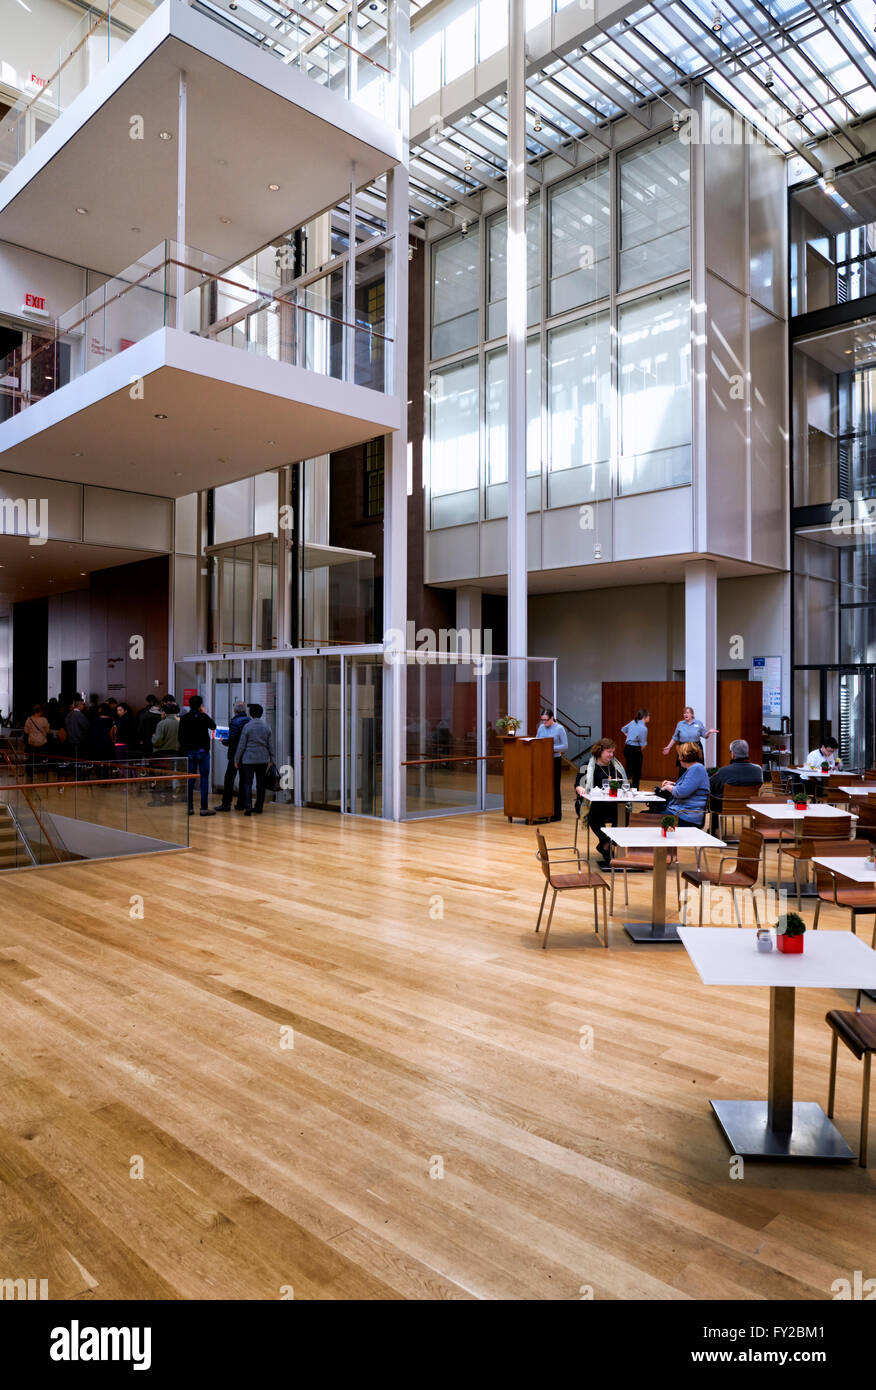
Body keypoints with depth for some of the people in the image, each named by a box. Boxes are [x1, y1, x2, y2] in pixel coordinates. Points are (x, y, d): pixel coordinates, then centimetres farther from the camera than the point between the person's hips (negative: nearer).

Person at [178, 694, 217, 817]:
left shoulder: (184, 718, 2)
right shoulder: (203, 717, -9)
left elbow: (181, 737, 5)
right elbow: (213, 726, 9)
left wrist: (183, 751, 13)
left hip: (189, 752, 4)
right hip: (202, 751, -4)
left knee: (190, 779, 8)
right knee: (204, 779, 0)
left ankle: (190, 807, 9)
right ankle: (204, 808, -3)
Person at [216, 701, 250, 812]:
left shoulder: (235, 722, -14)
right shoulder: (249, 721, 3)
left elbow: (231, 741, -18)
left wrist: (223, 741, 2)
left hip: (235, 754, -5)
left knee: (229, 778, 2)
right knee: (244, 779, 11)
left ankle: (226, 803, 2)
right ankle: (241, 803, 13)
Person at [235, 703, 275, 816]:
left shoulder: (247, 726, -7)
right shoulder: (267, 727, 3)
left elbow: (241, 744, -5)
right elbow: (270, 745, 7)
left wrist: (236, 759, 3)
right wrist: (271, 759, 17)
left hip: (249, 759, -3)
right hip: (263, 760, 3)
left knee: (247, 783, 0)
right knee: (261, 784, 10)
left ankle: (248, 807, -11)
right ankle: (259, 807, 14)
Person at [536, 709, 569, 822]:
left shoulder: (559, 729, -8)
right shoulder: (541, 727, 6)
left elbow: (565, 745, -10)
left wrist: (552, 748, -20)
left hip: (555, 760, -5)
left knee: (555, 787, 0)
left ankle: (556, 814, 7)